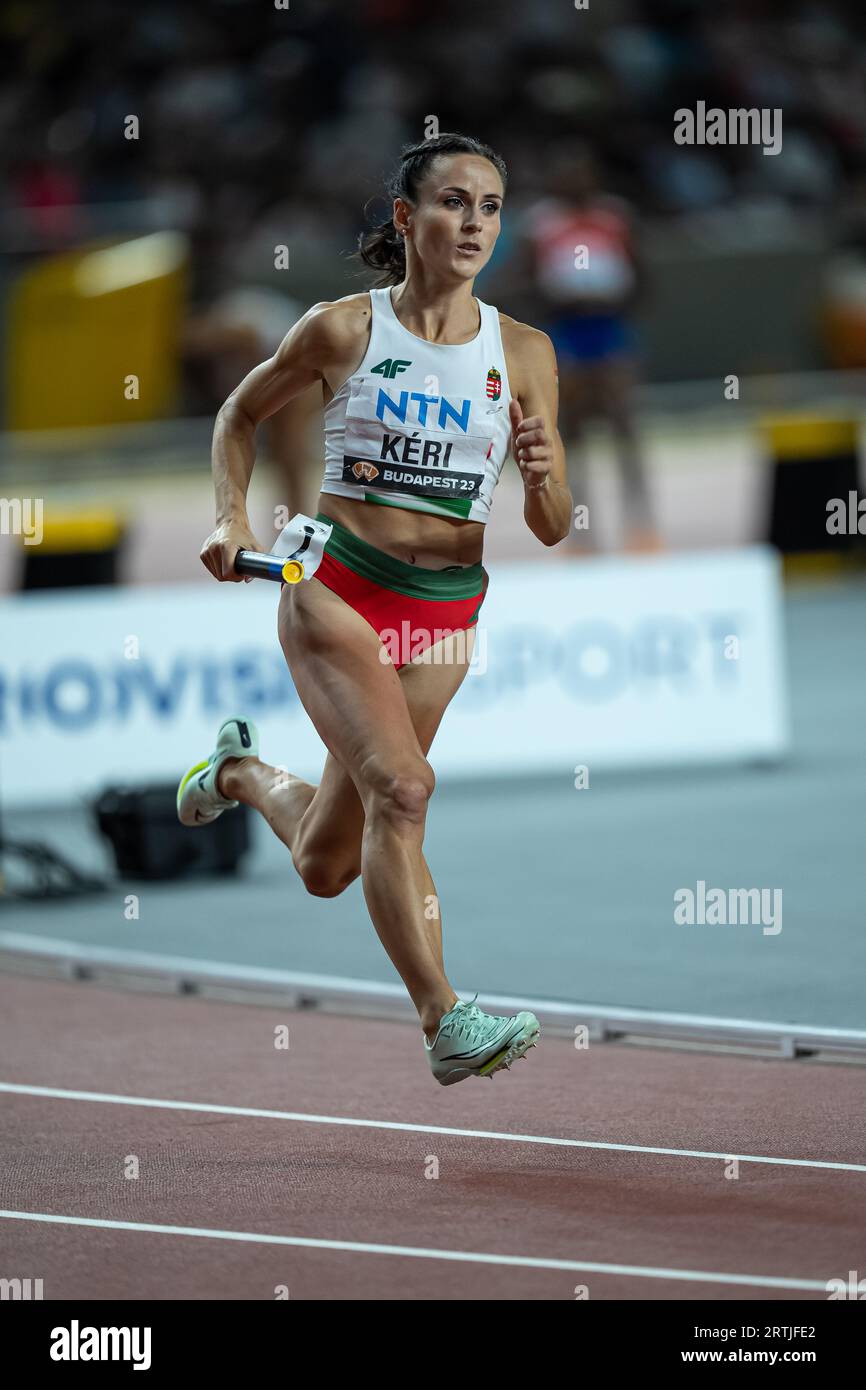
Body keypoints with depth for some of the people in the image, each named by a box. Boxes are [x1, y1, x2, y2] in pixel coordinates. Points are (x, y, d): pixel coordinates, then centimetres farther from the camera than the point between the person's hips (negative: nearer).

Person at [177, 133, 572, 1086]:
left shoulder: (523, 353, 1)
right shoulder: (342, 330, -4)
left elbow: (552, 529, 3)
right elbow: (241, 412, 13)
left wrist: (542, 476, -19)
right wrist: (232, 516, -1)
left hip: (445, 609, 3)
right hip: (336, 586, -3)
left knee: (326, 865, 11)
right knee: (400, 788, -26)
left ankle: (242, 773, 43)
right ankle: (444, 1022, -25)